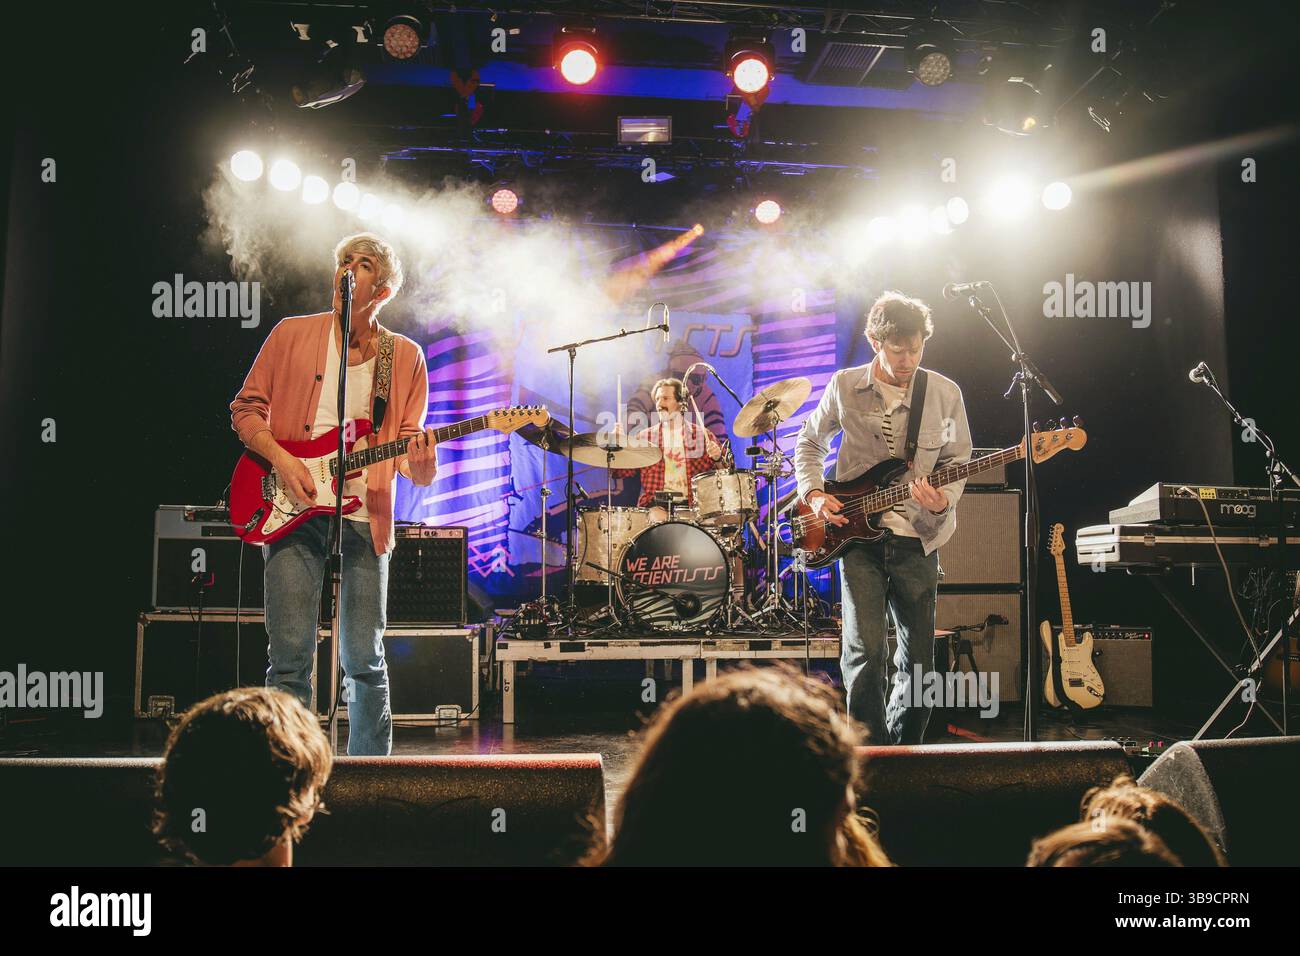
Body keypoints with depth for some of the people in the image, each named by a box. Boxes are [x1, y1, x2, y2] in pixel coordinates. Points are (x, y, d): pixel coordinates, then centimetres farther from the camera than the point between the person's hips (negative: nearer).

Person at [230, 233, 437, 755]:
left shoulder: (405, 357, 8)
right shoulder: (292, 334, 6)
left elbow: (412, 456, 7)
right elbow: (245, 409, 8)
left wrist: (420, 463, -17)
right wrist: (281, 460, -9)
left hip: (364, 520, 1)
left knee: (365, 662, 6)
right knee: (291, 660, -3)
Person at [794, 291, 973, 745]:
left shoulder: (945, 393, 2)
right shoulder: (844, 386, 1)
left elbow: (957, 458, 9)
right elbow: (810, 442, 14)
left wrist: (944, 500, -12)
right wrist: (813, 494, -1)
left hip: (917, 538, 1)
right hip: (857, 534, -1)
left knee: (919, 658, 8)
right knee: (864, 653, -11)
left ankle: (903, 751, 28)